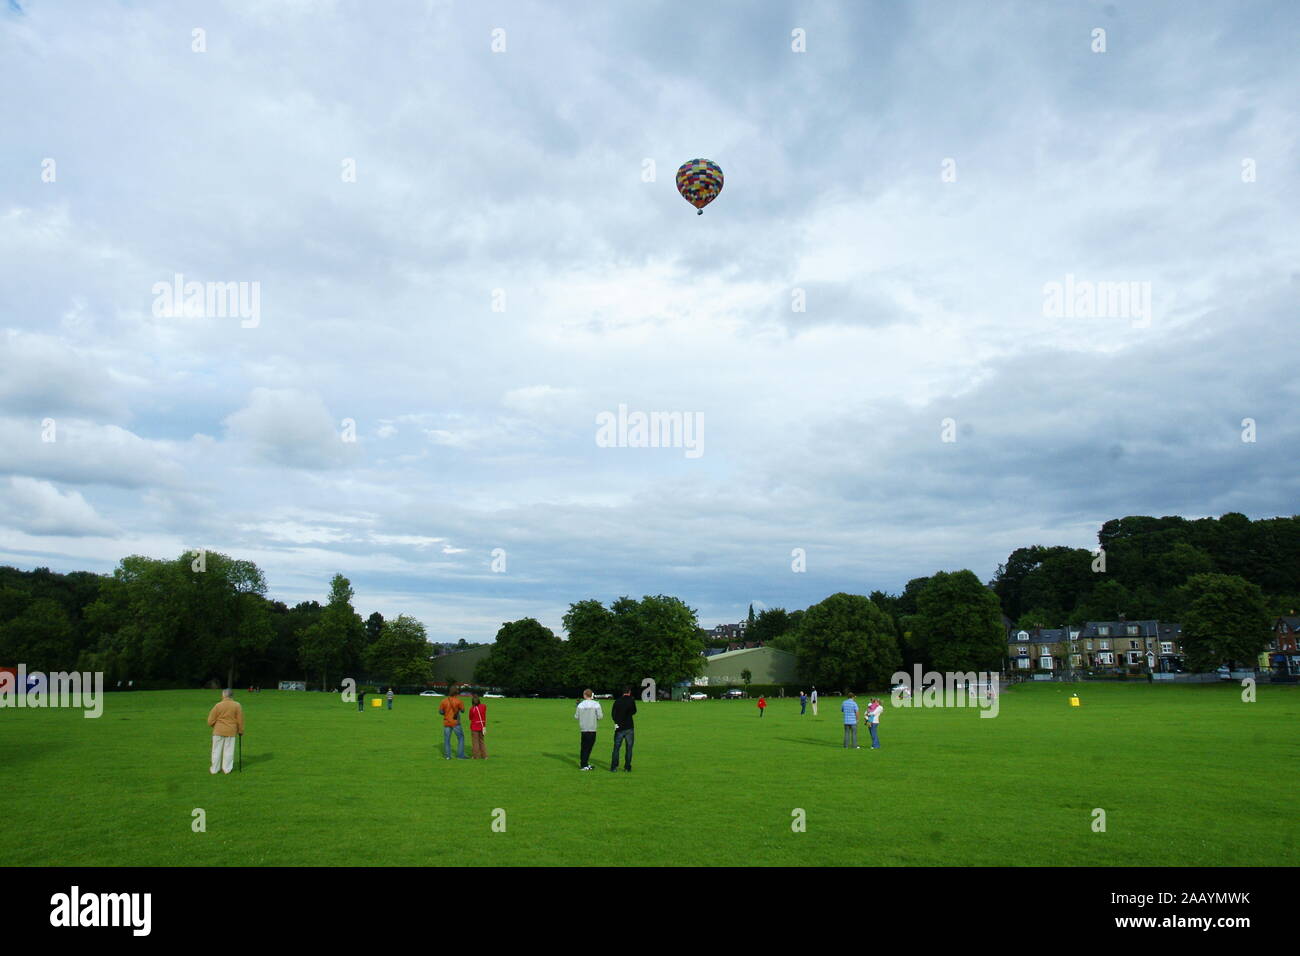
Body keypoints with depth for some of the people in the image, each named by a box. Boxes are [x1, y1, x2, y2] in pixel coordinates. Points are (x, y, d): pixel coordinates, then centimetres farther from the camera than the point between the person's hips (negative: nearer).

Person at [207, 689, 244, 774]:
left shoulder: (218, 705, -9)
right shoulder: (237, 705, -6)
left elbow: (210, 721, -3)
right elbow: (240, 720, 0)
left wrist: (213, 726, 20)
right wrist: (240, 731, 12)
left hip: (218, 731, 0)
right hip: (231, 732, 0)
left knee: (217, 750, 10)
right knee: (228, 750, 9)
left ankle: (214, 769, 17)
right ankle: (227, 769, 13)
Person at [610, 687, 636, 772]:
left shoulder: (617, 701, 2)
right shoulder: (631, 701, -5)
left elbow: (613, 713, -2)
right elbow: (634, 711, 6)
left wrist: (616, 722, -3)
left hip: (619, 728, 2)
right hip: (629, 728, -2)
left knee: (616, 748, 8)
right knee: (629, 748, 6)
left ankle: (613, 767, 6)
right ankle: (627, 768, 7)